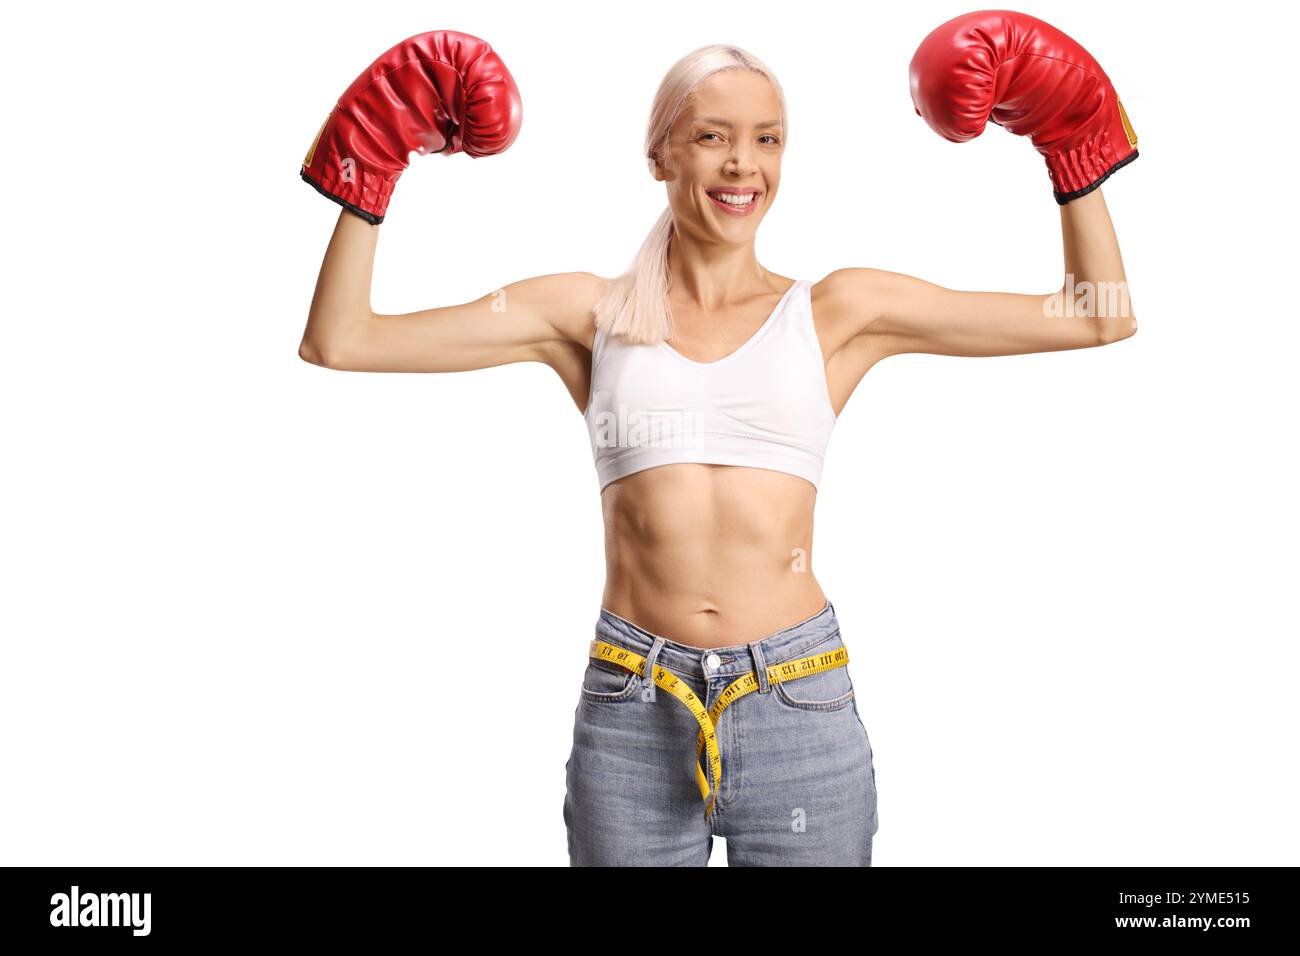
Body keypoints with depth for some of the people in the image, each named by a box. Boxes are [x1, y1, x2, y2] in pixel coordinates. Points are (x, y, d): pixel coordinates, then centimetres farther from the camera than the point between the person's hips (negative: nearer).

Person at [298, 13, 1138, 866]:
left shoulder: (838, 312, 4)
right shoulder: (589, 313, 4)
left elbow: (1102, 317, 7)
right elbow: (338, 340, 3)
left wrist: (1070, 142, 4)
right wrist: (374, 167, 1)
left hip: (799, 706, 0)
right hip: (630, 711, 0)